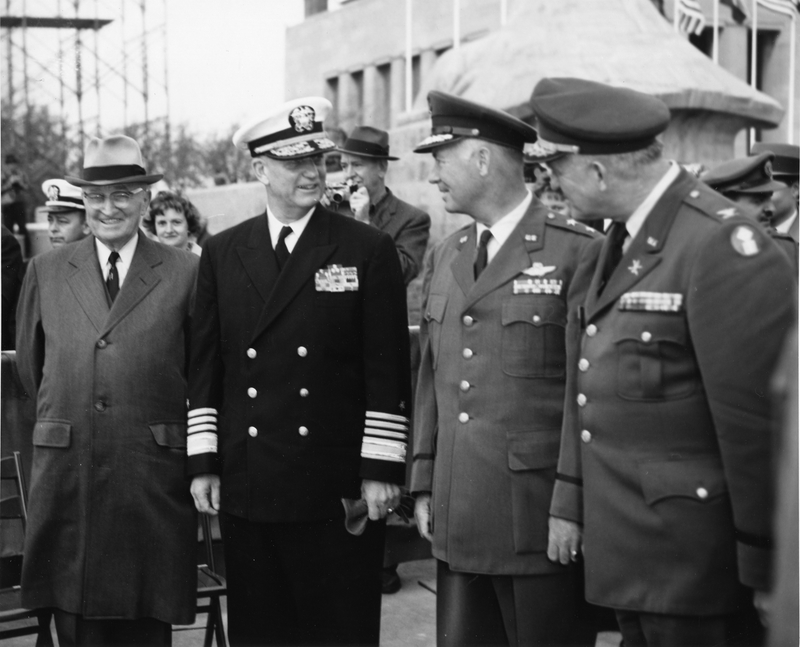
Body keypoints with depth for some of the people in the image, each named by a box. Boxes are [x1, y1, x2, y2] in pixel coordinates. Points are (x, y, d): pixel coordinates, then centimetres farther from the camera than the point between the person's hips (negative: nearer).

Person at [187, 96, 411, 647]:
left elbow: (388, 371, -4)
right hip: (245, 487, 3)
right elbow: (205, 368, 9)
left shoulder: (369, 250, -1)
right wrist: (203, 463, 4)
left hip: (339, 492, -3)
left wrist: (381, 471, -7)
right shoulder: (222, 253, 8)